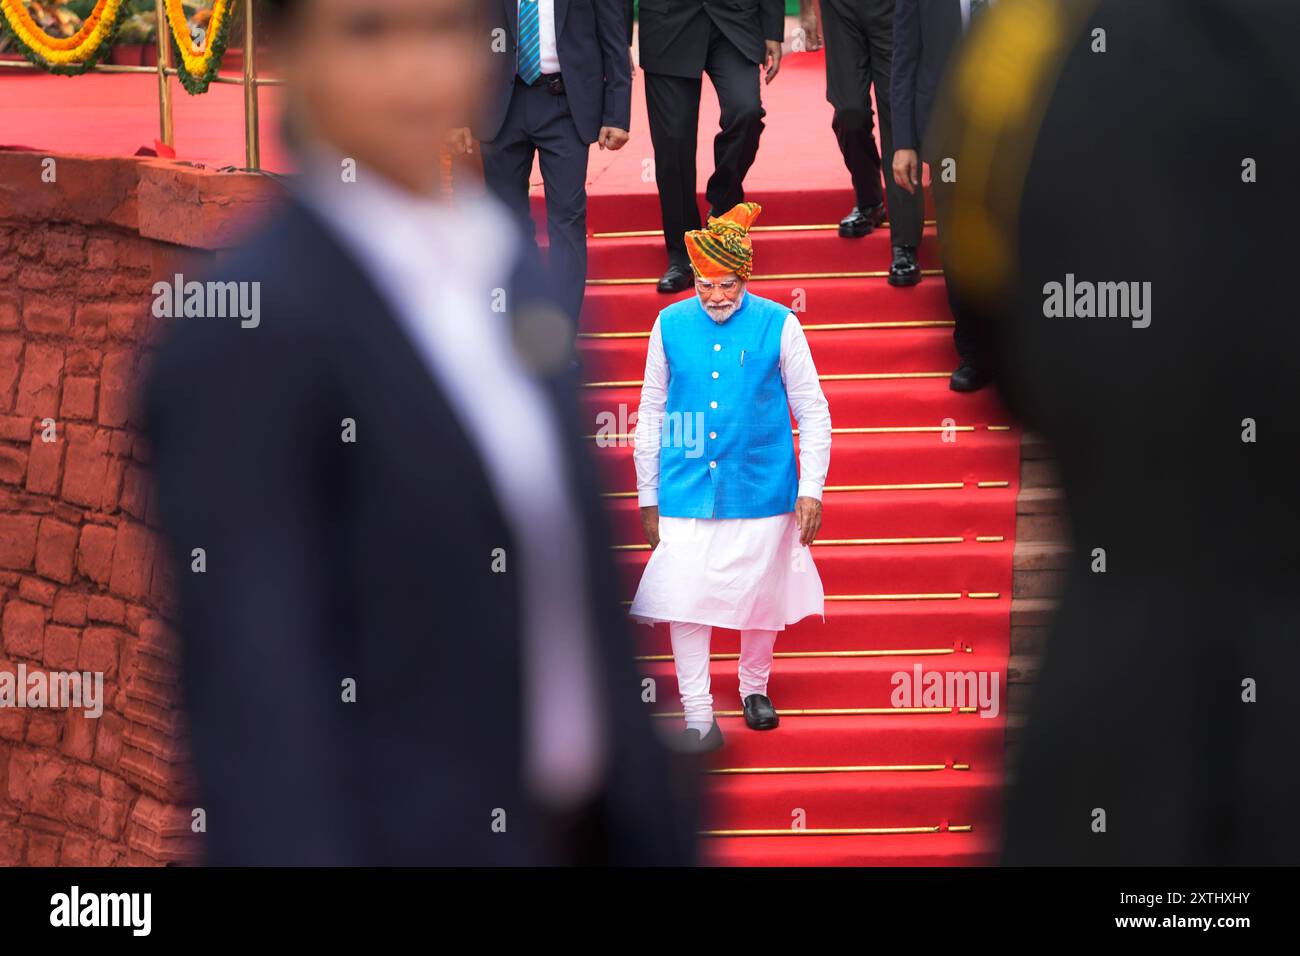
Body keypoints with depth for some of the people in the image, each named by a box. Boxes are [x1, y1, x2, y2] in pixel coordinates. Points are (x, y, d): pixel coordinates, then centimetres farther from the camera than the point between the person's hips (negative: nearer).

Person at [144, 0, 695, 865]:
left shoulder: (513, 269, 8)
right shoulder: (246, 323, -15)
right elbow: (253, 686, -18)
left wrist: (657, 825, 13)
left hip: (579, 826, 7)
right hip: (402, 839, -7)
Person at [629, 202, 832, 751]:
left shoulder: (778, 325, -5)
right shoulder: (670, 326, 0)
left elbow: (812, 413, 1)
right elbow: (651, 415, 9)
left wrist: (810, 491, -3)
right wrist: (648, 497, 9)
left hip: (760, 490, -1)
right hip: (686, 494, 1)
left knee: (758, 596, 10)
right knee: (683, 599, -8)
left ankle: (754, 687, 34)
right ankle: (698, 717, -2)